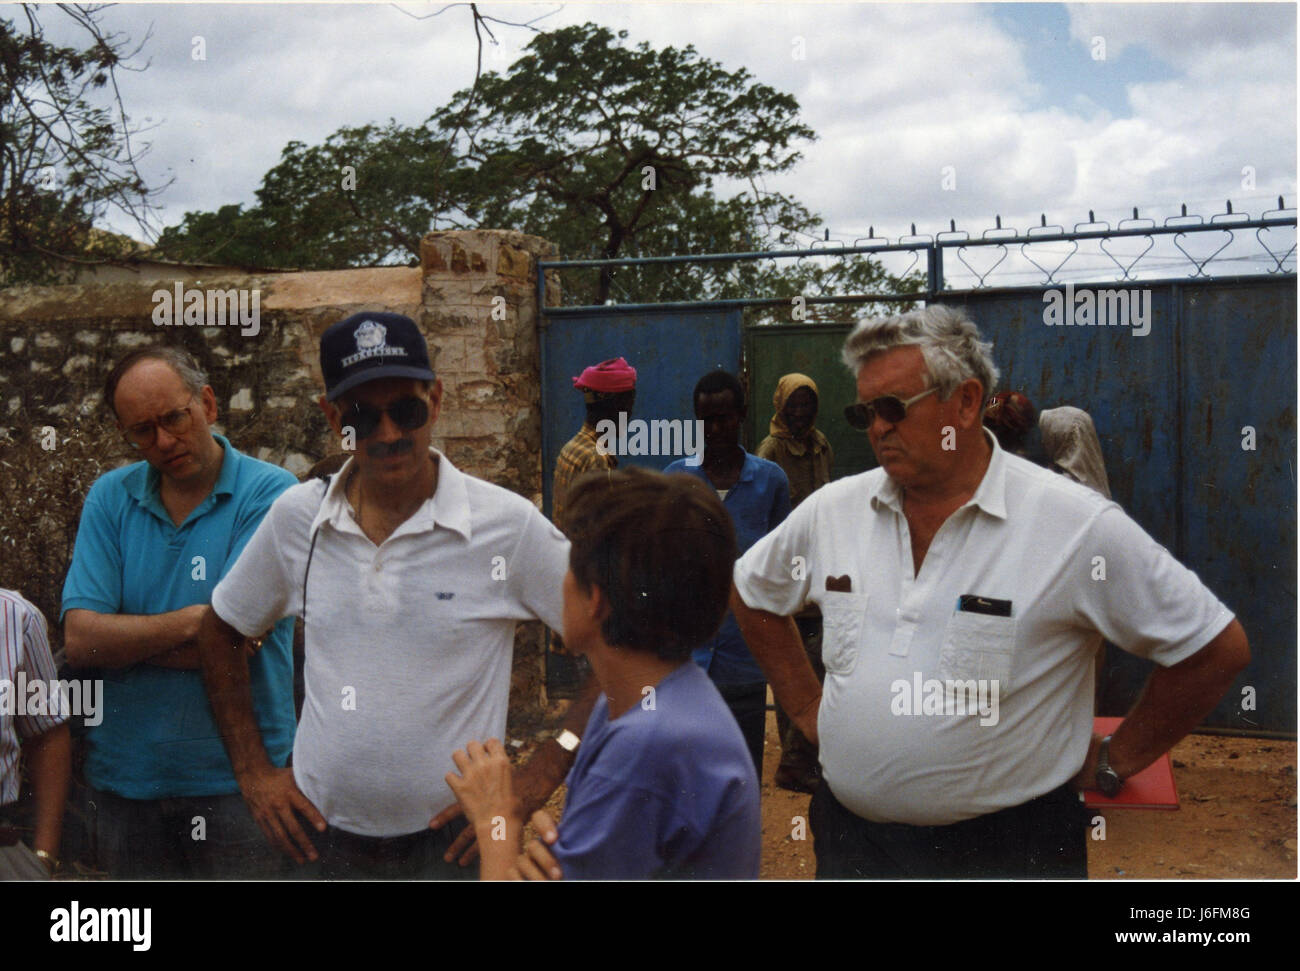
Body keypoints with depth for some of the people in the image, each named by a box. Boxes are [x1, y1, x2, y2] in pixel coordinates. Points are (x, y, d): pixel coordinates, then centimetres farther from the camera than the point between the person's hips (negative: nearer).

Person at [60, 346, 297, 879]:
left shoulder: (270, 493, -9)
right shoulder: (111, 497, 3)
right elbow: (79, 639, -7)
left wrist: (121, 639, -9)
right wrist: (191, 622, -17)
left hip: (236, 779, -4)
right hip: (124, 778, 4)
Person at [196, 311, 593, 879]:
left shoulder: (508, 527, -13)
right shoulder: (296, 518, -2)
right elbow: (219, 631, 14)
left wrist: (529, 791, -11)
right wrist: (253, 772, 7)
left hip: (448, 843, -3)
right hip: (322, 838, 3)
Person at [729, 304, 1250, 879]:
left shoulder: (1078, 525, -14)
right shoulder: (832, 509, -1)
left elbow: (1218, 648, -8)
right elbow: (753, 594, 17)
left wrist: (1111, 763, -4)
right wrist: (805, 706, 11)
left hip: (1005, 851, -4)